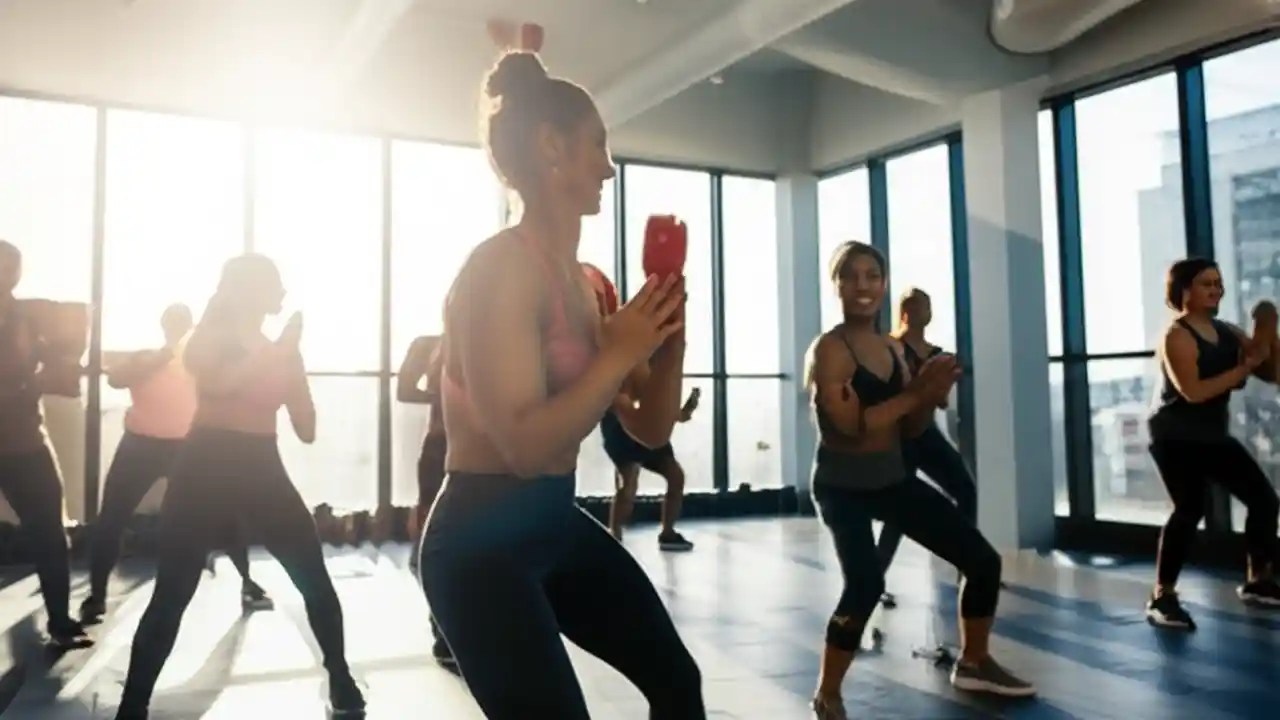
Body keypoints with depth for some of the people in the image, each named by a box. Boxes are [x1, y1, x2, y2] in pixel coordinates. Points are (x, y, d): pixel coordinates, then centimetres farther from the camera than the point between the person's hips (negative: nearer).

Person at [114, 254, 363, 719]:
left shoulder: (282, 350, 9)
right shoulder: (210, 337, 2)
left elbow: (307, 430, 3)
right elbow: (216, 384, -21)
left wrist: (292, 356, -4)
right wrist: (273, 352, -17)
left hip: (264, 472, 3)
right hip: (206, 468, -3)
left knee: (316, 583, 2)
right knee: (171, 594, -2)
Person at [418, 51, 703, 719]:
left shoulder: (583, 280, 8)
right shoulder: (502, 266, -18)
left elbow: (651, 430, 10)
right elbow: (526, 446, -28)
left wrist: (667, 336, -5)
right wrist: (621, 352, -20)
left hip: (559, 523, 9)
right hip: (481, 541, -9)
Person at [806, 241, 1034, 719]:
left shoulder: (893, 348, 8)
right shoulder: (828, 349, -16)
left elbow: (911, 429, 10)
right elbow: (850, 424, -26)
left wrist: (932, 396, -10)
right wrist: (915, 392, -22)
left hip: (894, 478, 8)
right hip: (843, 486, -8)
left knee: (983, 560, 11)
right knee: (865, 584, -29)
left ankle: (973, 664, 35)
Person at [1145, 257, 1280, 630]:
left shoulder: (1228, 332, 10)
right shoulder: (1177, 336, -13)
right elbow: (1193, 391, -25)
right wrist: (1245, 367, -23)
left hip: (1212, 435, 8)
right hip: (1176, 437, -8)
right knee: (1190, 509, -19)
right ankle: (1162, 597, -13)